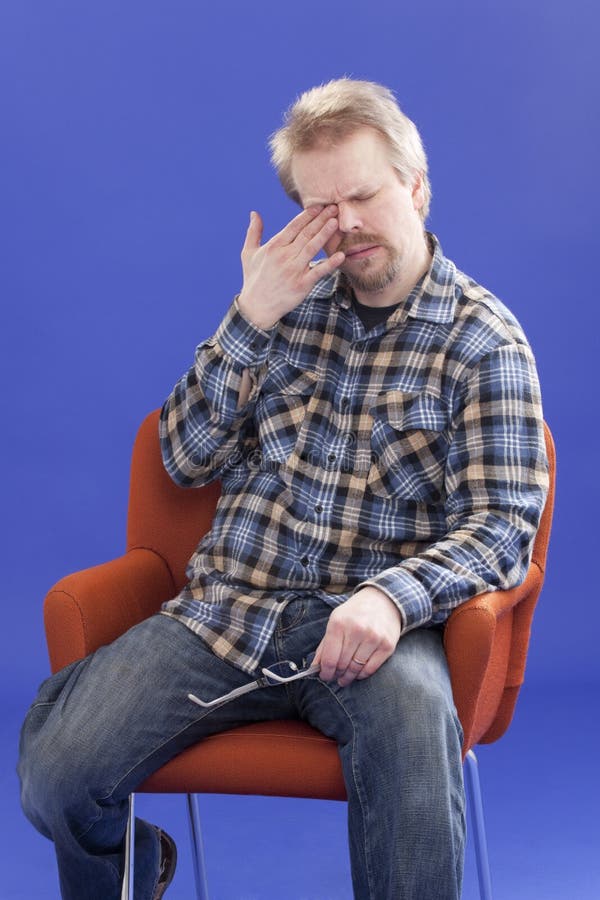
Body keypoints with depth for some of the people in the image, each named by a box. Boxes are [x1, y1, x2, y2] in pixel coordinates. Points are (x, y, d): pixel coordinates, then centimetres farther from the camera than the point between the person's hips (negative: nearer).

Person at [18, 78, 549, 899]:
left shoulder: (484, 340, 2)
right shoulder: (288, 303, 13)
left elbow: (502, 524, -5)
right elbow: (187, 461, 9)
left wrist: (394, 596, -25)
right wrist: (250, 318, -4)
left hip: (366, 621, -3)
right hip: (227, 608, 4)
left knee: (412, 712, -40)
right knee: (57, 776, -15)